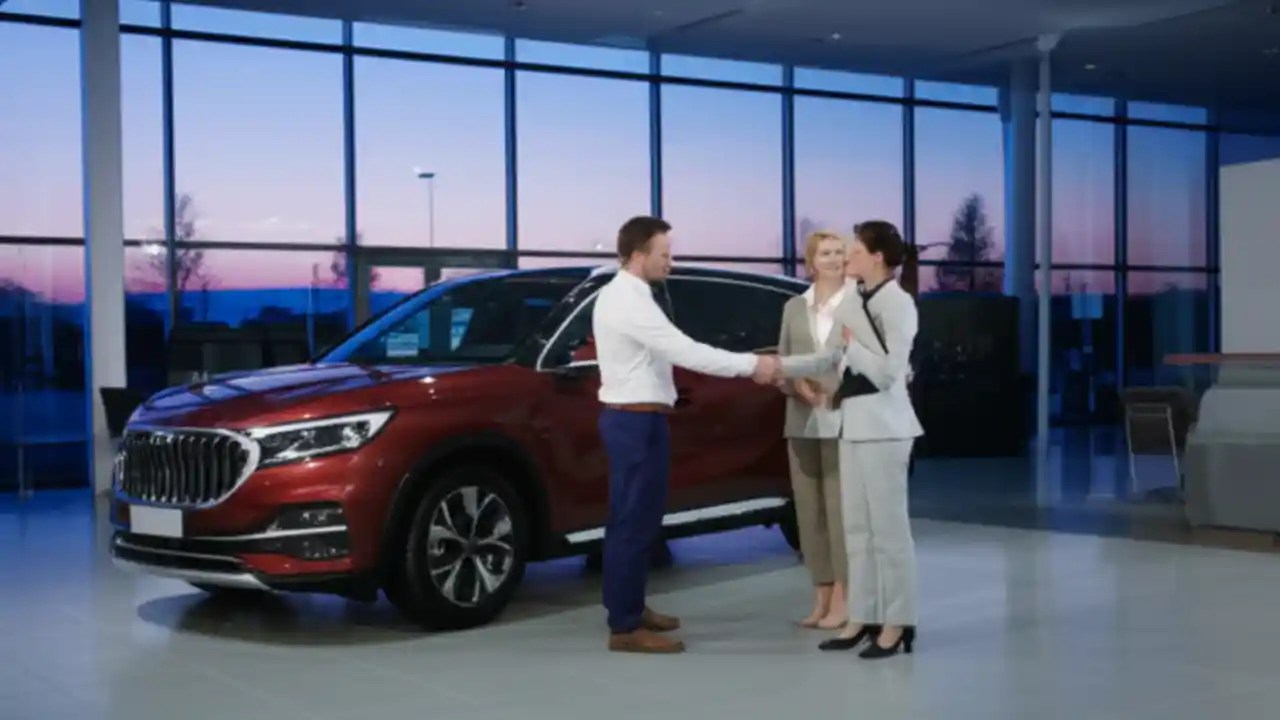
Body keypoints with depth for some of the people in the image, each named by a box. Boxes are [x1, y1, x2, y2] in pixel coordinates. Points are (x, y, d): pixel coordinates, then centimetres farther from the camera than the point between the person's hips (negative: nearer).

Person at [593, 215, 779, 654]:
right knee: (632, 521, -6)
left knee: (638, 520, 17)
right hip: (635, 422, -11)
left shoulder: (624, 295, 15)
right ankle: (625, 628, 0)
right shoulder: (628, 301, -20)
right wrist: (751, 365, -19)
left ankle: (630, 609, 28)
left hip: (635, 418, 11)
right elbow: (686, 352, -24)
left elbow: (673, 351, 14)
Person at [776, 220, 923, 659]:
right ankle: (863, 617, 19)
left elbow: (888, 373, -19)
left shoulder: (899, 303, -13)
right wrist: (780, 367, 7)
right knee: (857, 528, 11)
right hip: (853, 422, 8)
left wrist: (853, 343, -8)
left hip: (883, 424, -8)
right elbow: (832, 359, 14)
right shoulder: (853, 303, 10)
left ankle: (897, 623, 6)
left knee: (888, 527, -2)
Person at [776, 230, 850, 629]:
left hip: (844, 419, -5)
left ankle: (842, 600, 3)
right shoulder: (794, 307, 12)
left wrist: (844, 388, -21)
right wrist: (796, 383, -8)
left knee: (841, 508, -3)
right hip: (803, 421, 5)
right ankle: (822, 596, 17)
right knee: (809, 509, 8)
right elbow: (782, 360, 11)